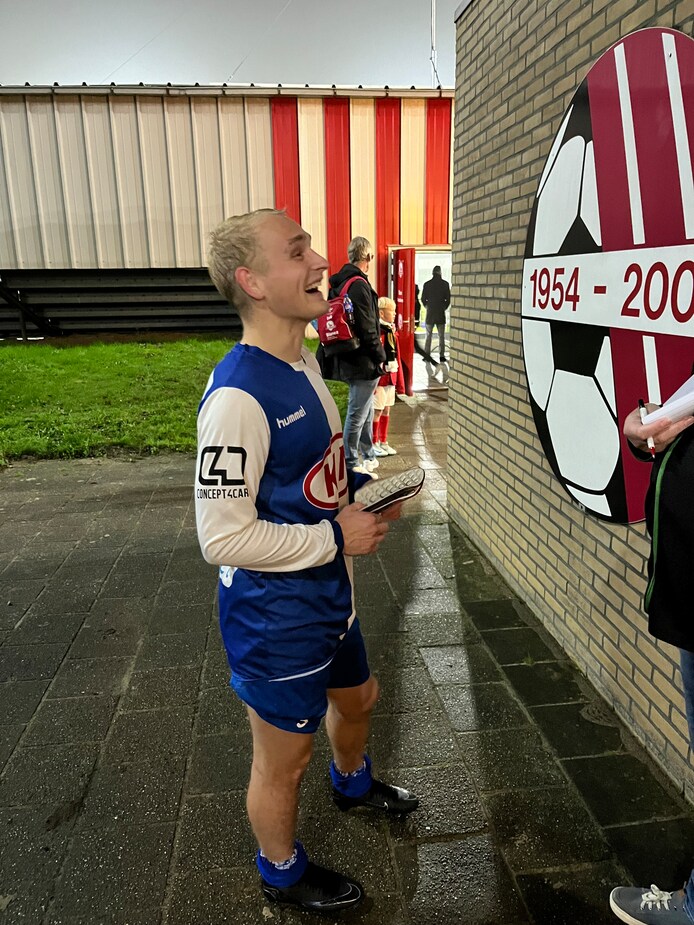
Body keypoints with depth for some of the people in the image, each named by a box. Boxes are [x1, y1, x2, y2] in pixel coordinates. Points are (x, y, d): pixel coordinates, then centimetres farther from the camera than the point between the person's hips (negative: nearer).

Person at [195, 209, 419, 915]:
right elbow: (224, 538, -28)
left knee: (357, 698, 32)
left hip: (328, 594, 9)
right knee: (283, 760, 15)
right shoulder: (237, 395, -29)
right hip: (275, 615, -9)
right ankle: (282, 872, 46)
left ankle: (352, 783, 64)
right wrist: (338, 536, -21)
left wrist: (362, 490, -2)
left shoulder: (303, 362, 2)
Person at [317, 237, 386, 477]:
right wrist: (379, 356, -11)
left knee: (365, 408, 21)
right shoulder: (359, 285, -18)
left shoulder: (338, 283, 10)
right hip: (363, 360, -10)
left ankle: (369, 457, 34)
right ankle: (350, 464, 9)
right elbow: (367, 328, -21)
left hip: (347, 358, 10)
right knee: (357, 412, -1)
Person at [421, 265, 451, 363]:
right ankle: (441, 356, 2)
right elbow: (448, 299, -2)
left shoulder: (427, 284, -3)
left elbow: (423, 299, 1)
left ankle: (427, 355, 2)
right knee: (441, 336, 6)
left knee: (428, 335, 7)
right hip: (441, 314, 0)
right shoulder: (445, 284, -4)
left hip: (430, 313, 0)